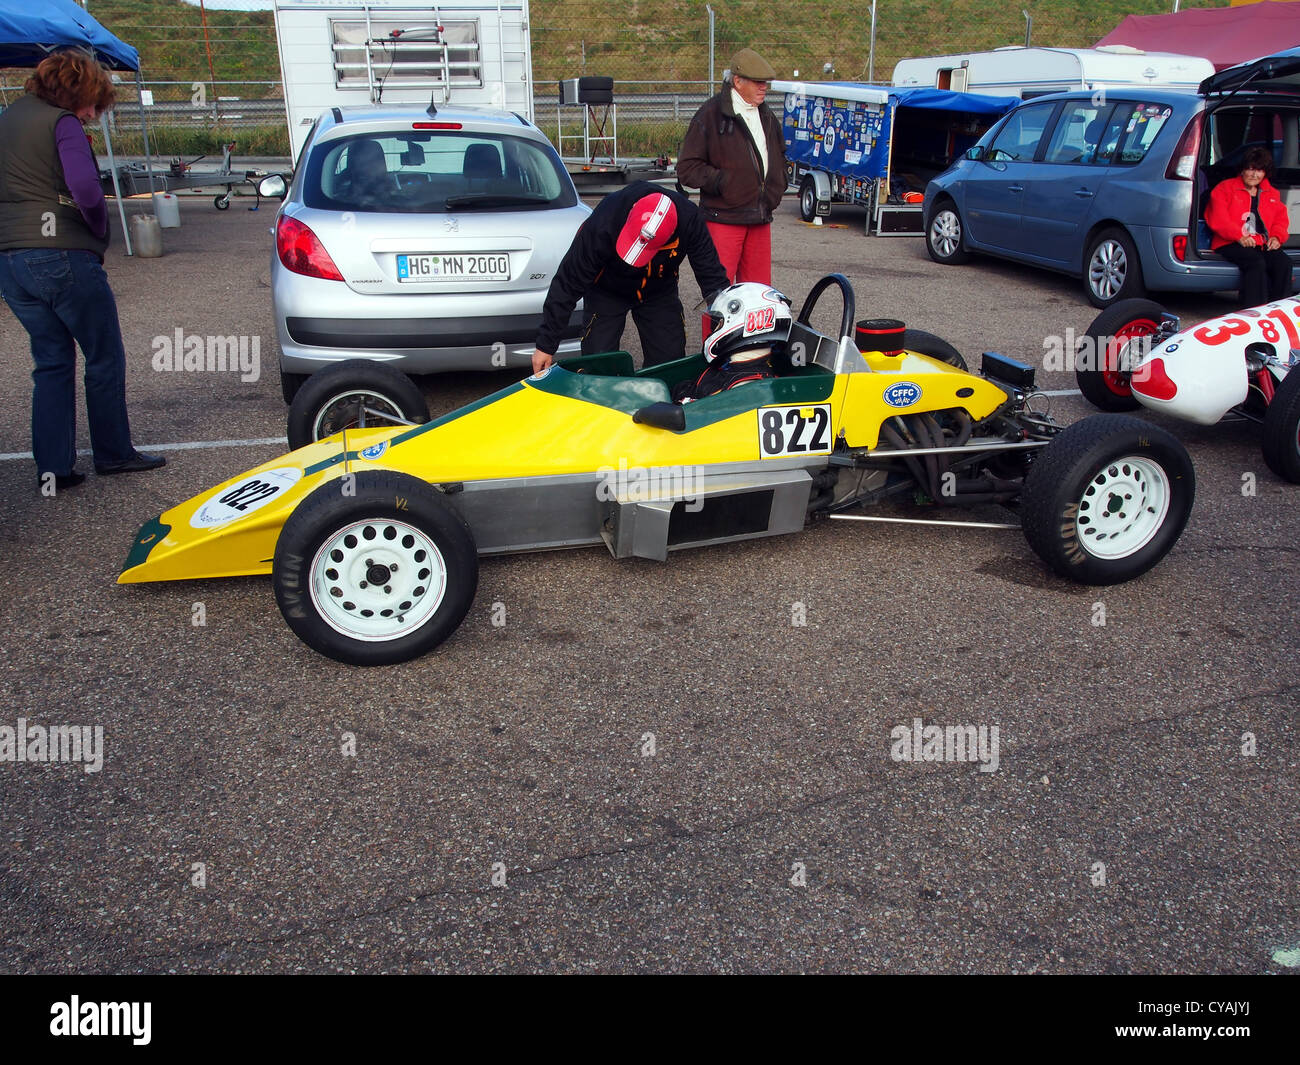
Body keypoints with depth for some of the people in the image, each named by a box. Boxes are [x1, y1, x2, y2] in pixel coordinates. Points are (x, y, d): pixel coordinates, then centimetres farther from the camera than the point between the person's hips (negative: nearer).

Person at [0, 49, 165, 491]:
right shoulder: (61, 123, -7)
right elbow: (86, 190, -22)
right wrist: (99, 233, -4)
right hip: (63, 256, -7)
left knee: (51, 362, 14)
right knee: (104, 358, 8)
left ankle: (52, 469, 10)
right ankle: (113, 453, 17)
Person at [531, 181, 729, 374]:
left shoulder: (689, 219, -31)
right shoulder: (601, 226, -36)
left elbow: (711, 274, -17)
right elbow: (568, 283, -28)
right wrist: (546, 344, -25)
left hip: (660, 292, 2)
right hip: (607, 292, -2)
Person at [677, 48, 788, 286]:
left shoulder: (767, 116, 16)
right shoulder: (711, 114, -7)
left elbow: (779, 155, 33)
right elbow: (687, 168, -8)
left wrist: (776, 188, 18)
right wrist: (720, 181, -18)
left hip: (760, 220, 7)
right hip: (724, 218, -6)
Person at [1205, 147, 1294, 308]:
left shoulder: (1272, 194, 24)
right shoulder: (1225, 188, 8)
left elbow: (1281, 219, 22)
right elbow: (1217, 218, -5)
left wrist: (1276, 237, -1)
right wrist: (1239, 236, -17)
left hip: (1262, 244, 5)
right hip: (1230, 245, -5)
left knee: (1284, 262, -24)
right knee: (1256, 262, -34)